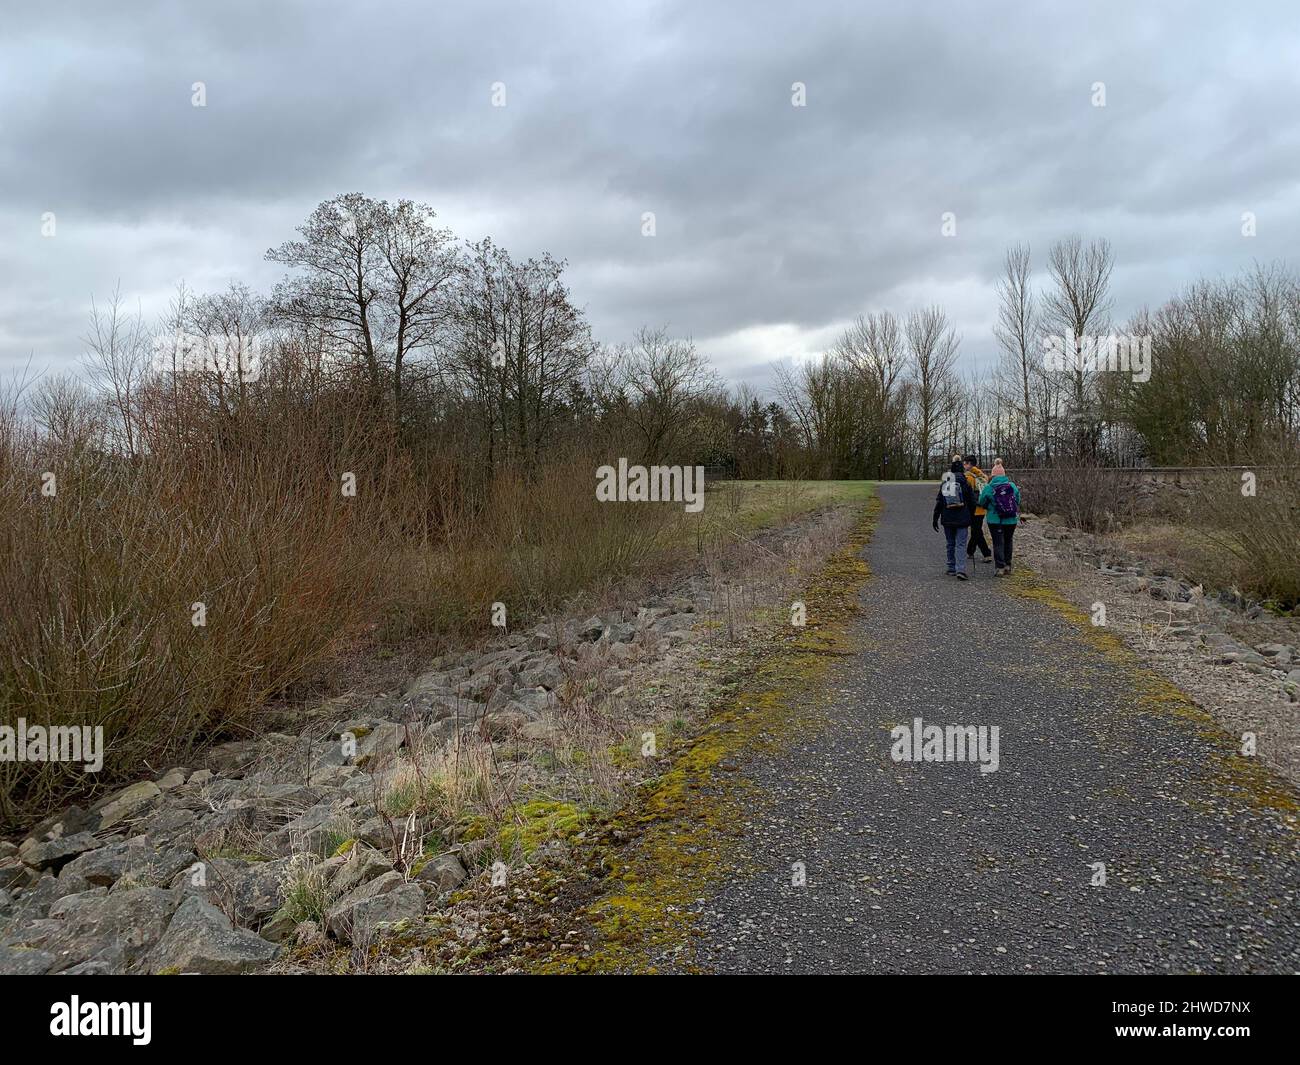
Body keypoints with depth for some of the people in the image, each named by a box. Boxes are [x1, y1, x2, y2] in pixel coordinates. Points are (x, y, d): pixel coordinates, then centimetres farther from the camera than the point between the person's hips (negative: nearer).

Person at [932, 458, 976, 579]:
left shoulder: (944, 484, 3)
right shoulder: (965, 483, -4)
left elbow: (938, 502, 4)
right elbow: (972, 502, 1)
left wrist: (935, 519, 8)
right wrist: (971, 516, 14)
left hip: (947, 520, 3)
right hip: (962, 519, -2)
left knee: (950, 544, 15)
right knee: (961, 544, -4)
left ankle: (952, 568, 20)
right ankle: (960, 570, -17)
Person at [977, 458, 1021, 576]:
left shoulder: (988, 488, -11)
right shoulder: (1012, 486, -2)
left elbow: (982, 503, -1)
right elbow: (1018, 501, 7)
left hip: (995, 521, -3)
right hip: (1011, 520, 3)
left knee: (998, 543, 1)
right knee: (1008, 542, 18)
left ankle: (1000, 567, -4)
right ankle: (1007, 565, 26)